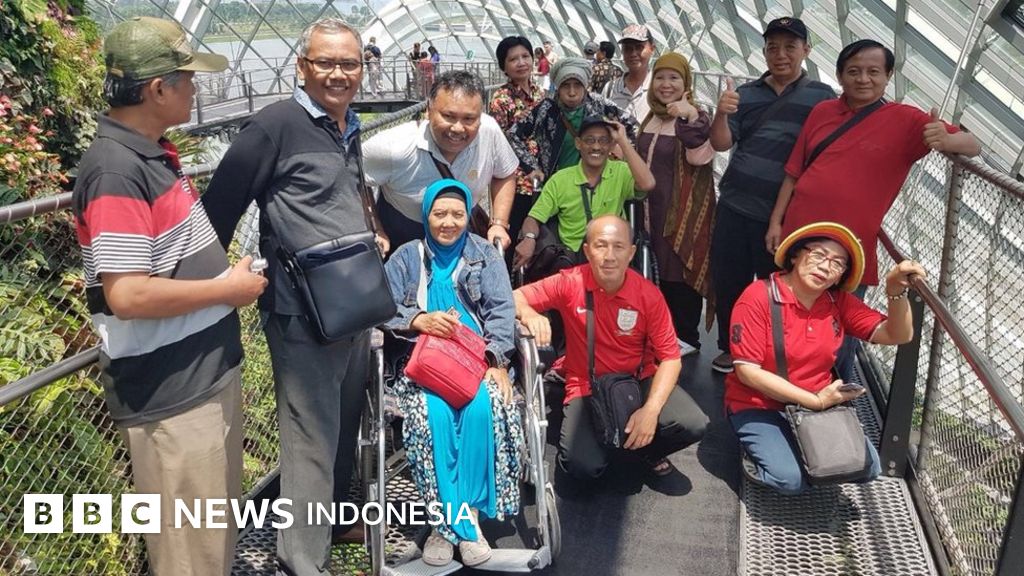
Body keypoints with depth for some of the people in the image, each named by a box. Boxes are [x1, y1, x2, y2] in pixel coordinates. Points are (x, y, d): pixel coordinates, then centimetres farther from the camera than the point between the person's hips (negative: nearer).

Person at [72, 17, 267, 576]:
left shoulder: (153, 153, 10)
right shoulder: (116, 170, -21)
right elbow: (127, 295, -26)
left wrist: (224, 267, 9)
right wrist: (228, 288, -16)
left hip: (209, 371, 10)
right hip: (169, 395, -10)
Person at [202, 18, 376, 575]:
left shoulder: (349, 129, 13)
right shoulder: (276, 125, -12)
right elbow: (219, 207, -12)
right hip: (302, 314, -8)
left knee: (345, 424, 20)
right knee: (312, 439, -3)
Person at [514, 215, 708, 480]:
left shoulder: (649, 295, -12)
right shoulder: (570, 283, -13)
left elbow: (670, 358, -9)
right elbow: (514, 298, -9)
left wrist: (651, 409, -23)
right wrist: (528, 313, -34)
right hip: (586, 387, -1)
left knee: (693, 425, -22)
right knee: (582, 465, -24)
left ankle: (645, 450, 13)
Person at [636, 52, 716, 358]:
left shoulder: (694, 116, -10)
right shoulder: (651, 118, 12)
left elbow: (701, 156, -28)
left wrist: (693, 119, -37)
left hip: (684, 210, -7)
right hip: (653, 207, 7)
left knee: (680, 270, -2)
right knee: (658, 269, 14)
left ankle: (686, 337, 11)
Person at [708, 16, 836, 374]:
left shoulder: (822, 97, 2)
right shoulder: (746, 93, 9)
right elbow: (721, 144, 2)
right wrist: (721, 114, -19)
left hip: (784, 213, -2)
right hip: (734, 206, 3)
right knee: (727, 280, 6)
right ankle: (731, 347, 25)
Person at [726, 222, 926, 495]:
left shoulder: (839, 303, 0)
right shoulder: (758, 297, -18)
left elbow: (898, 335, -3)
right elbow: (747, 371, -20)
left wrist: (896, 291, -23)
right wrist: (814, 400, -21)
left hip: (819, 405, 6)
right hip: (758, 406, -5)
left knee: (866, 467, -9)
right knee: (791, 478, -25)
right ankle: (759, 457, 7)